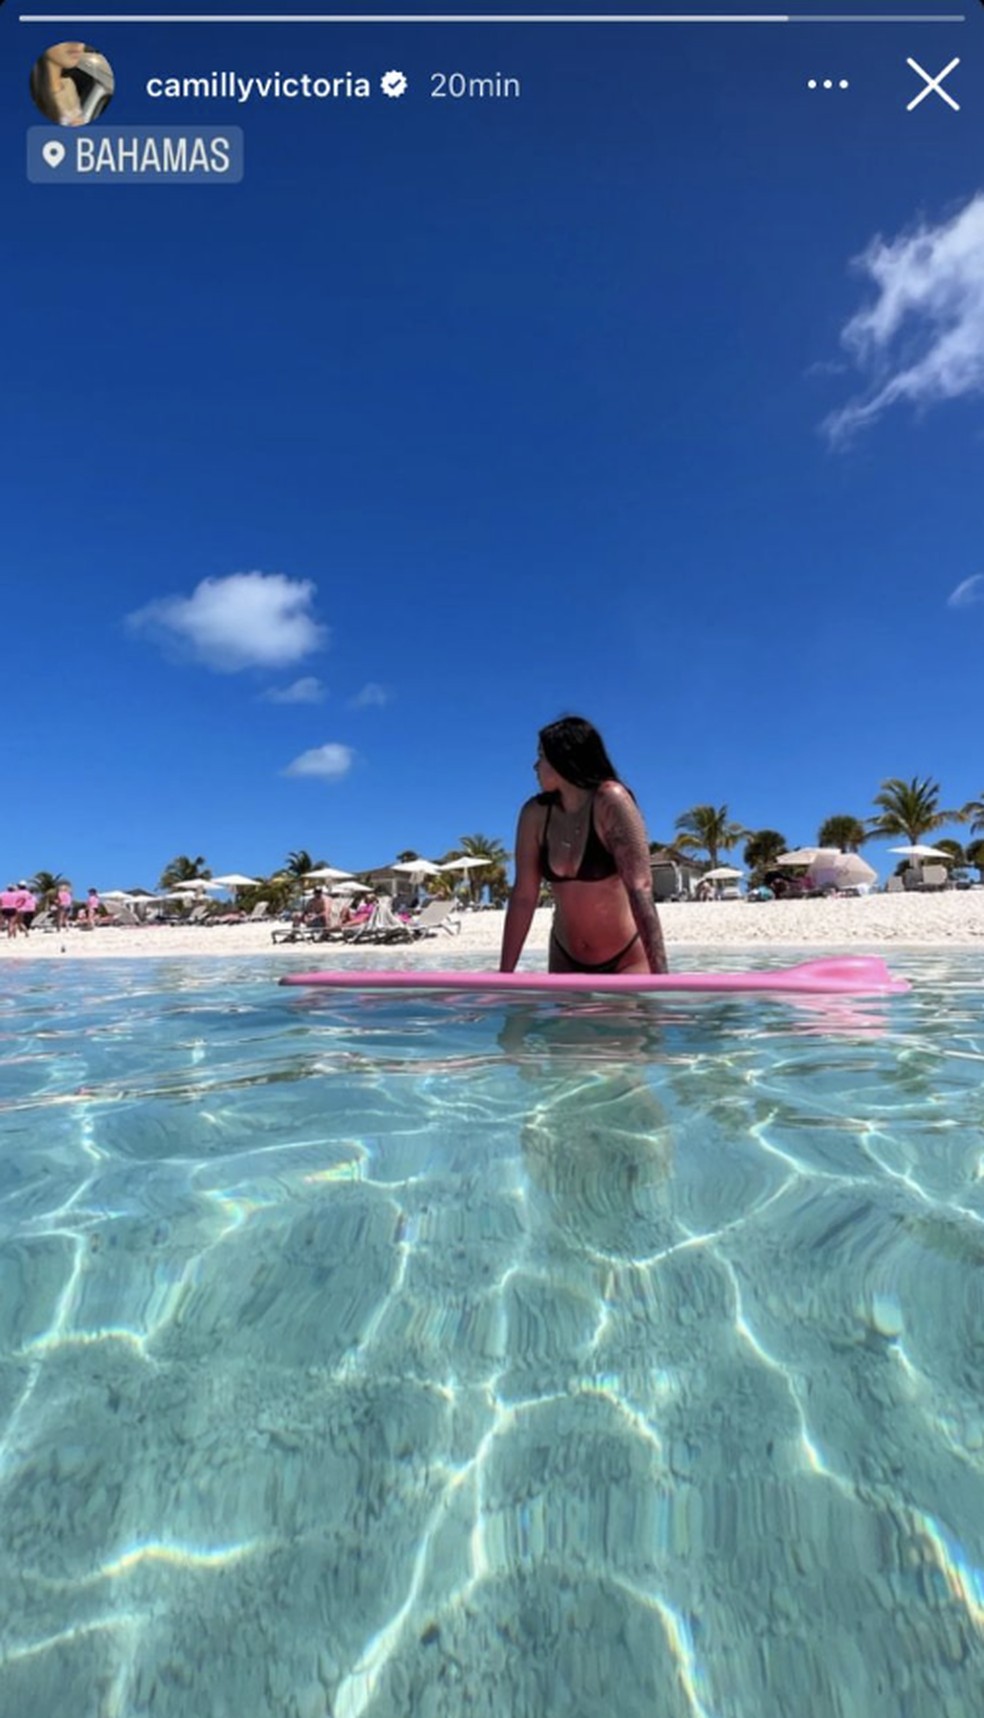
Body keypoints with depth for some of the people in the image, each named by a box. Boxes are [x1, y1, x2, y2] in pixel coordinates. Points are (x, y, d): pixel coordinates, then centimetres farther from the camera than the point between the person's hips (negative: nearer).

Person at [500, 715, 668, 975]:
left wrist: (659, 974, -34)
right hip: (567, 961, 5)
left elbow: (640, 889, -28)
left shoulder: (610, 801, -21)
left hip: (627, 960, -5)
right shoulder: (535, 814, -7)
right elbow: (523, 897, -4)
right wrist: (505, 974, -2)